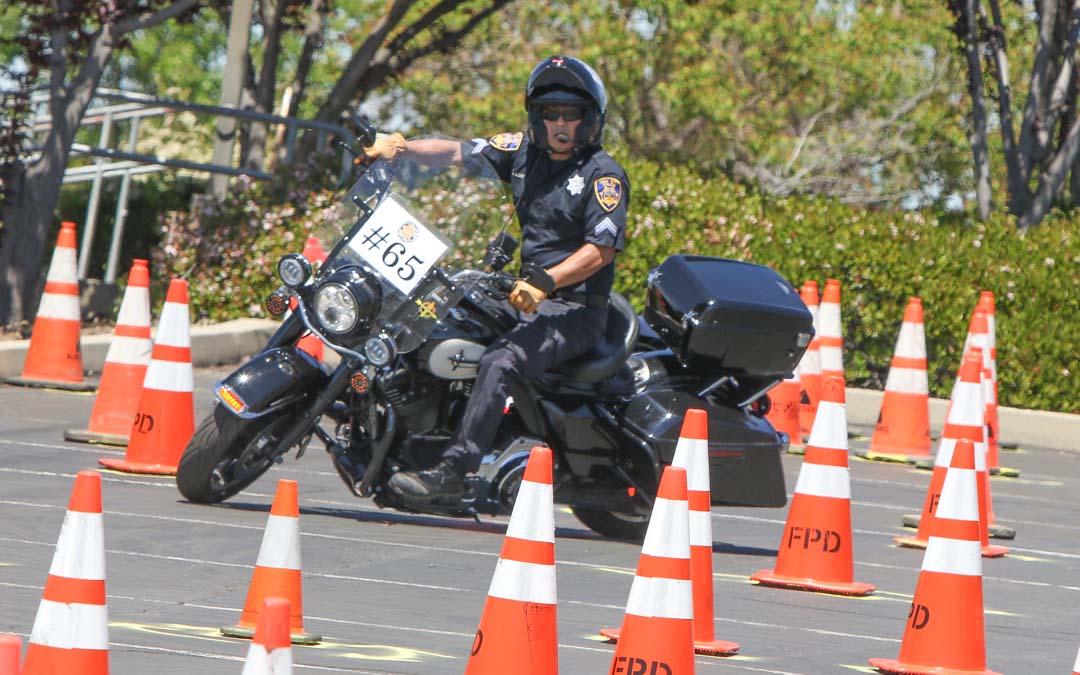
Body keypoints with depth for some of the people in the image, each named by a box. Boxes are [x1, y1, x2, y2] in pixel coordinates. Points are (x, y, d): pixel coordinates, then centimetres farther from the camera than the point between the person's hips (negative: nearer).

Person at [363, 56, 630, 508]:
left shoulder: (603, 175, -7)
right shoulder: (524, 152, 12)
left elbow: (602, 249, -17)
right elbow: (458, 153, 8)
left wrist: (545, 281, -29)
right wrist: (401, 147, -8)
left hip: (575, 308, -8)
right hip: (524, 295, 8)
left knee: (500, 362, -31)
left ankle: (454, 471, -39)